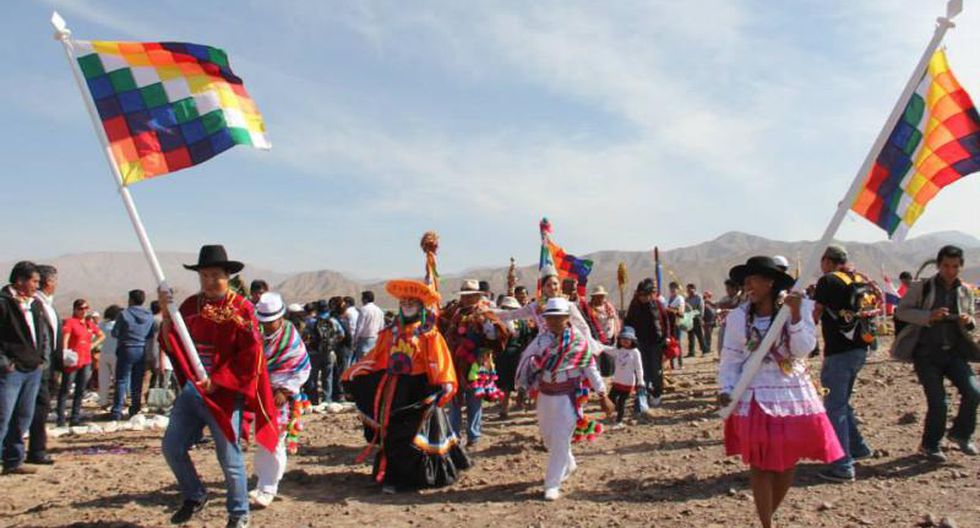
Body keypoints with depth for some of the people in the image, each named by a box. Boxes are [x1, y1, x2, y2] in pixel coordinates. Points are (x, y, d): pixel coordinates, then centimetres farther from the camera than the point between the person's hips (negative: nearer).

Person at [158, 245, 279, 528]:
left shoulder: (241, 309, -9)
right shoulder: (190, 305, 7)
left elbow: (250, 357, -13)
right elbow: (172, 347, 4)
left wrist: (217, 382, -17)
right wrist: (166, 314, -9)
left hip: (226, 393, -5)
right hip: (192, 388, 6)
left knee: (229, 457, 1)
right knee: (172, 447, 7)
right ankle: (195, 496, 32)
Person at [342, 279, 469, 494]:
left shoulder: (429, 335, -5)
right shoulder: (391, 332, 9)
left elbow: (440, 364, -12)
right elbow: (374, 358, 11)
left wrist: (444, 387, -25)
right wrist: (353, 375, 7)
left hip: (418, 392, -5)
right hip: (393, 393, 5)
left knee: (417, 434, -1)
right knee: (391, 434, 9)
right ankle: (392, 476, 20)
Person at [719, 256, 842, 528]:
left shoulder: (799, 309, -4)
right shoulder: (738, 316, -4)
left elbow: (804, 349, -12)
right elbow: (730, 358, -1)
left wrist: (795, 315, -21)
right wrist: (726, 388, -14)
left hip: (792, 396, 1)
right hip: (755, 399, -1)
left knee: (788, 463, 10)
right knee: (760, 465, 2)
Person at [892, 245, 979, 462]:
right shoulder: (921, 287, -3)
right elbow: (901, 311, -5)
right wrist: (928, 316, -20)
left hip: (954, 352, 4)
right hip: (927, 354, -4)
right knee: (937, 401, -6)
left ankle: (961, 434, 16)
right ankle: (930, 445, 17)